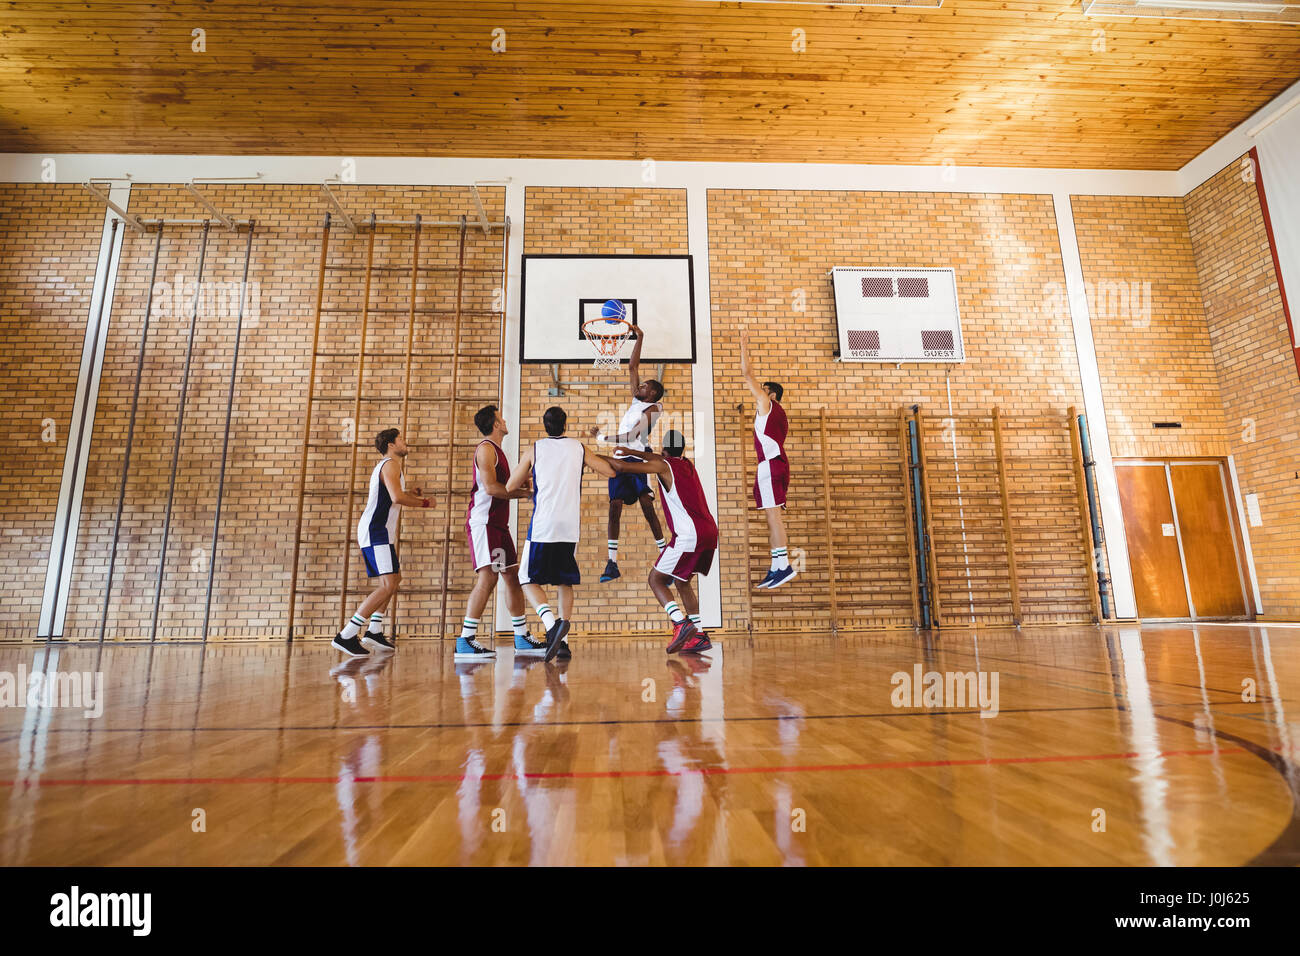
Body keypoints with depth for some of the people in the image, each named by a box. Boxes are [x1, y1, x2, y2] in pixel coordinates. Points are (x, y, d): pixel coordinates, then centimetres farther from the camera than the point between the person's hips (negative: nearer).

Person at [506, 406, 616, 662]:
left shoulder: (533, 451, 1)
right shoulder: (579, 448, 6)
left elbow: (509, 487, 6)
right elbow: (610, 471, 14)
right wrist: (592, 460, 31)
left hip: (542, 526, -2)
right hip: (570, 527, 3)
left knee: (529, 579, 9)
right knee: (565, 582, 14)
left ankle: (551, 622, -15)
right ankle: (562, 641, 8)